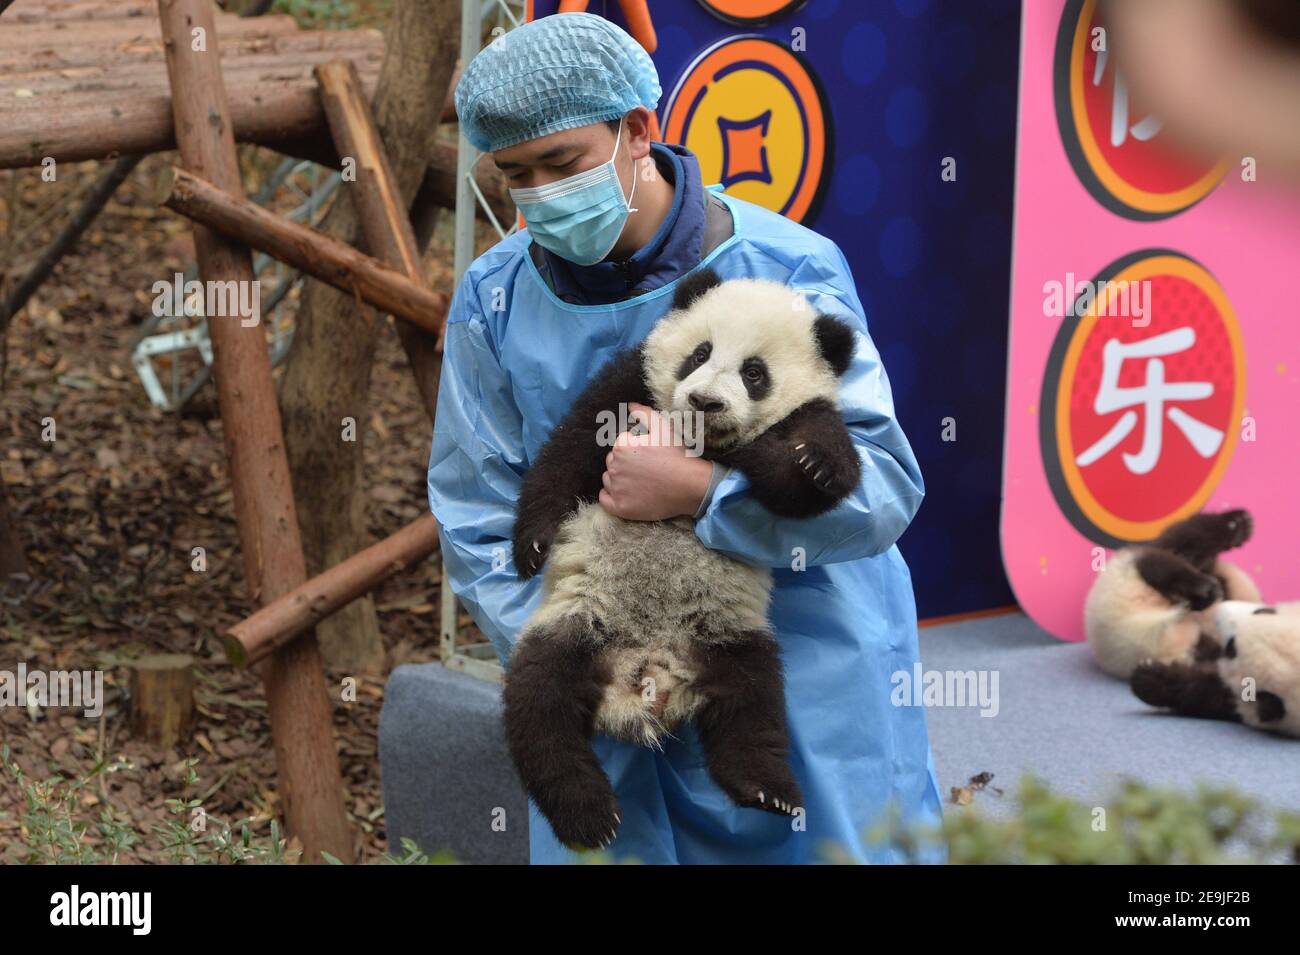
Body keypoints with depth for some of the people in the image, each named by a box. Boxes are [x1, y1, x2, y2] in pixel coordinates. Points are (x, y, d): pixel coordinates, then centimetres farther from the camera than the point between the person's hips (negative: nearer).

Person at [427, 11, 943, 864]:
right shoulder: (495, 301, -1)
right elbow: (480, 523, 1)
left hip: (805, 668, -2)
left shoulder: (785, 272, -11)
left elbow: (885, 485, -16)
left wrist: (701, 489, -27)